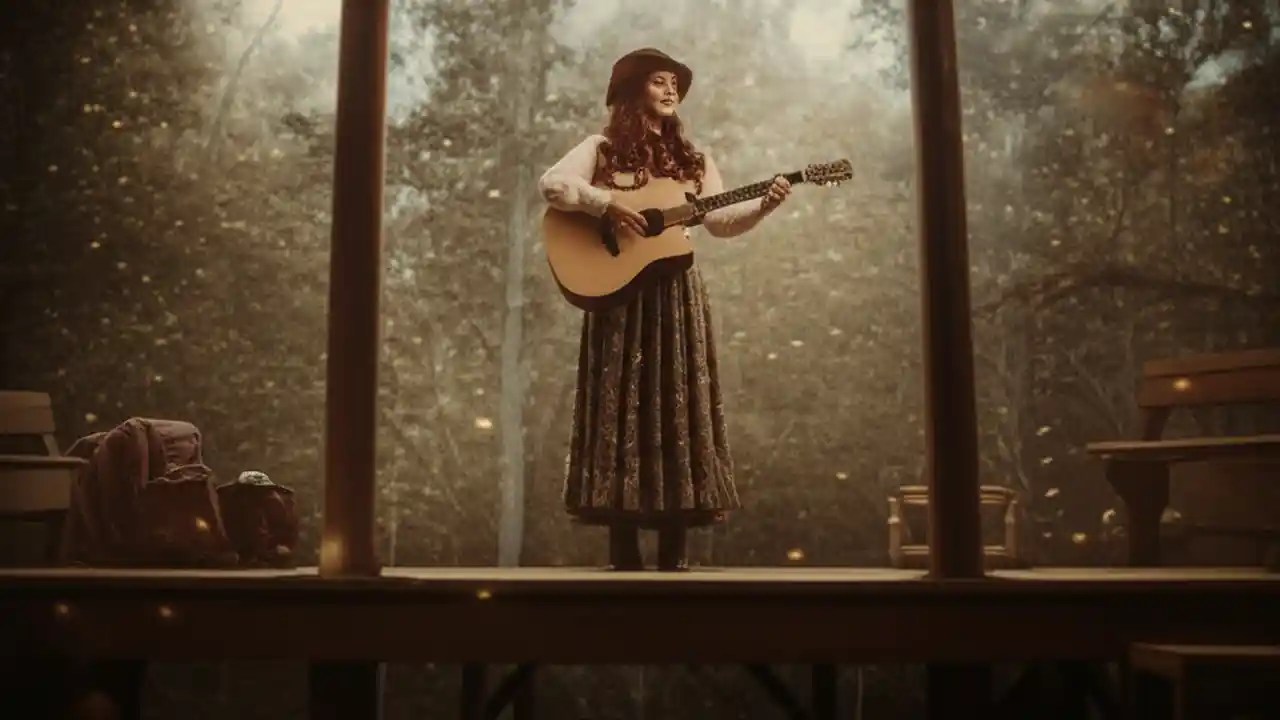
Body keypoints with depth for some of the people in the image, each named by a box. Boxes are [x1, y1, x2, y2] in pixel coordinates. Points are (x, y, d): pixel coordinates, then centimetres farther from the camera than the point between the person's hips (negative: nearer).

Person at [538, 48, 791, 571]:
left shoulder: (692, 159, 16)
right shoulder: (603, 150, 5)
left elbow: (720, 221, 10)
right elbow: (551, 184, -9)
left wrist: (763, 205, -6)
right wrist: (608, 204, -19)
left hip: (676, 292, 4)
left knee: (678, 404, -1)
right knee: (623, 404, -5)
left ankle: (674, 548, 4)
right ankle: (624, 546, 0)